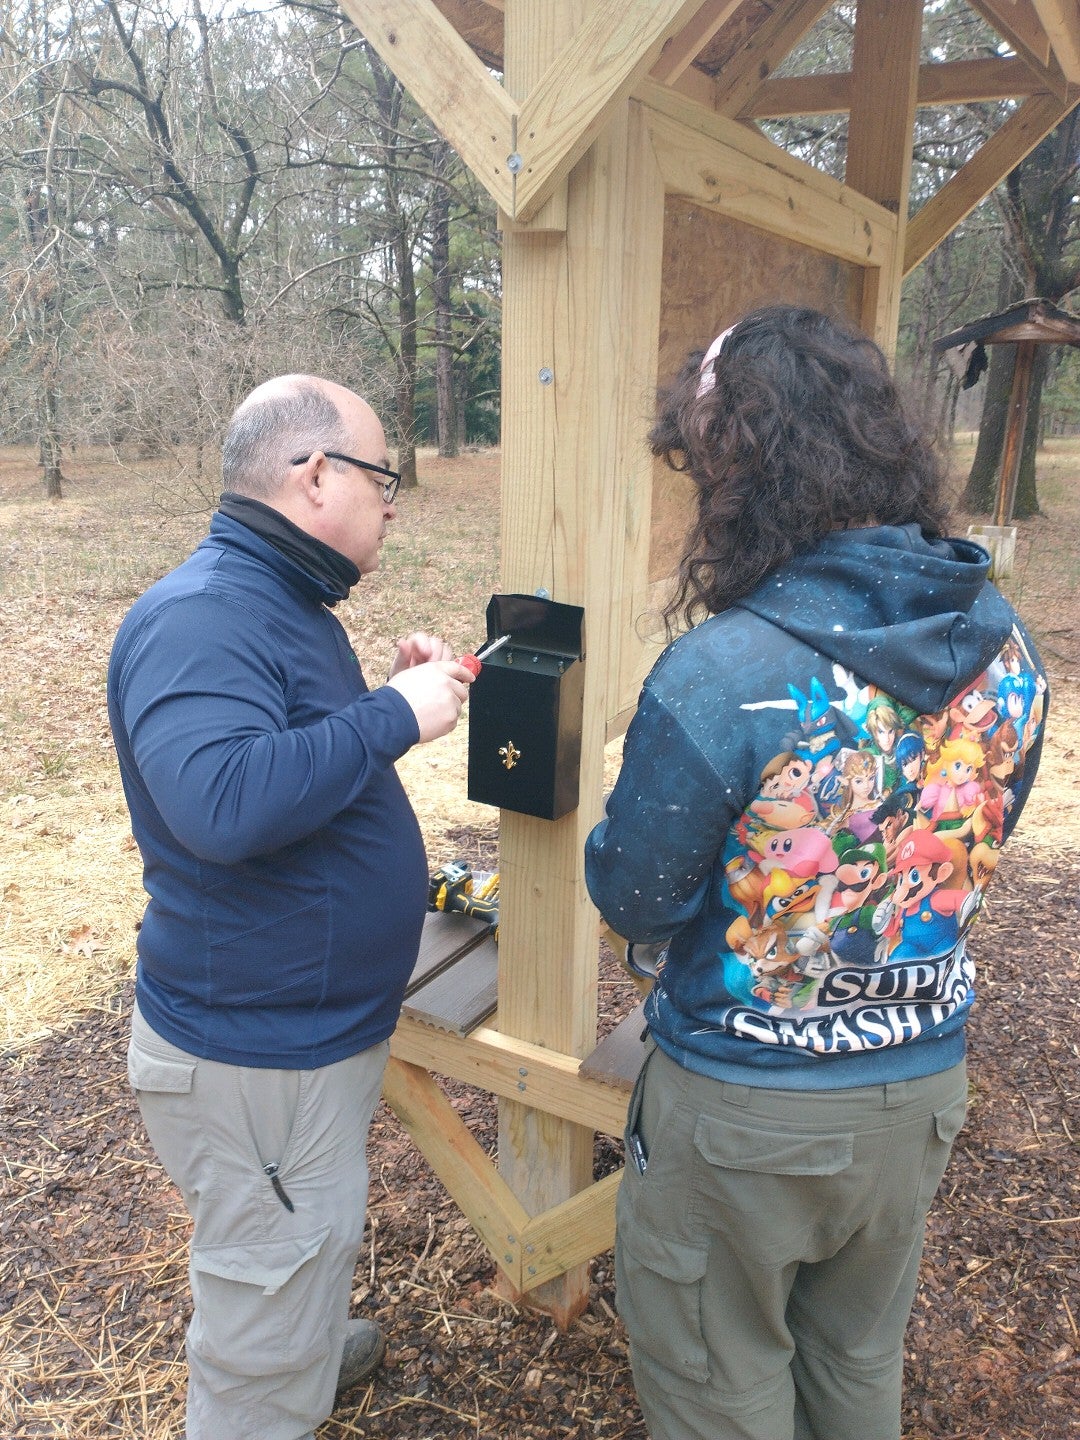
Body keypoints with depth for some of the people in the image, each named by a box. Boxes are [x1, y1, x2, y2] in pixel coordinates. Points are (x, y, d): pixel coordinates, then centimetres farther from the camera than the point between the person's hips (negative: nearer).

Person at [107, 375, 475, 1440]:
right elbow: (222, 800, -41)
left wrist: (393, 694, 4)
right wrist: (394, 716, -32)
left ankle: (312, 1352, 57)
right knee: (273, 1288, 9)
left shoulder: (277, 599, 9)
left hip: (306, 1024, 11)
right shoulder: (199, 619, -26)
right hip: (254, 1050, -11)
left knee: (310, 1248, 32)